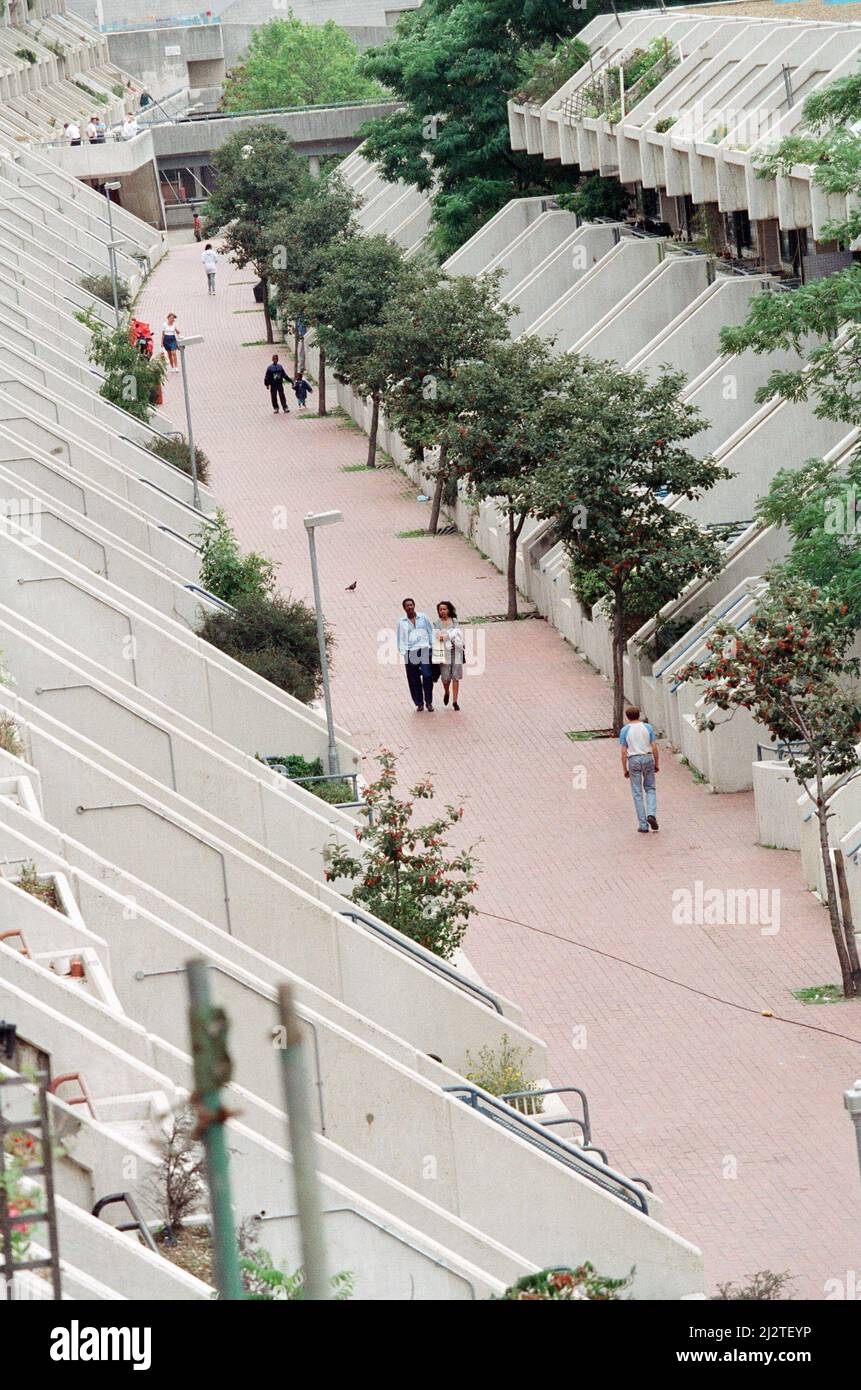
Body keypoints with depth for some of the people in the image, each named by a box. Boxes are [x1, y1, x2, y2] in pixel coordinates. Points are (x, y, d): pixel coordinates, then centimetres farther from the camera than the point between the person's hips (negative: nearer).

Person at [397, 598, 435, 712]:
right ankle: (419, 703, 10)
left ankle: (429, 702, 2)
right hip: (410, 652, 1)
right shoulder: (401, 622, 8)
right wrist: (402, 651, -1)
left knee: (427, 676, -9)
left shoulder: (423, 617, 9)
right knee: (413, 679, 0)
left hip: (424, 650, -1)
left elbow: (430, 632, 13)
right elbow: (401, 638, 10)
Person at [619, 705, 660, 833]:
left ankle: (643, 825, 3)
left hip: (633, 761, -1)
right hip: (648, 759, 1)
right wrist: (657, 764, 8)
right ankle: (651, 814, -6)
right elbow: (654, 747, -2)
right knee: (650, 789, 17)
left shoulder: (625, 730, -5)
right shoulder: (647, 727, 0)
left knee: (637, 794, 4)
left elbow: (624, 751, -5)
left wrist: (624, 769, 2)